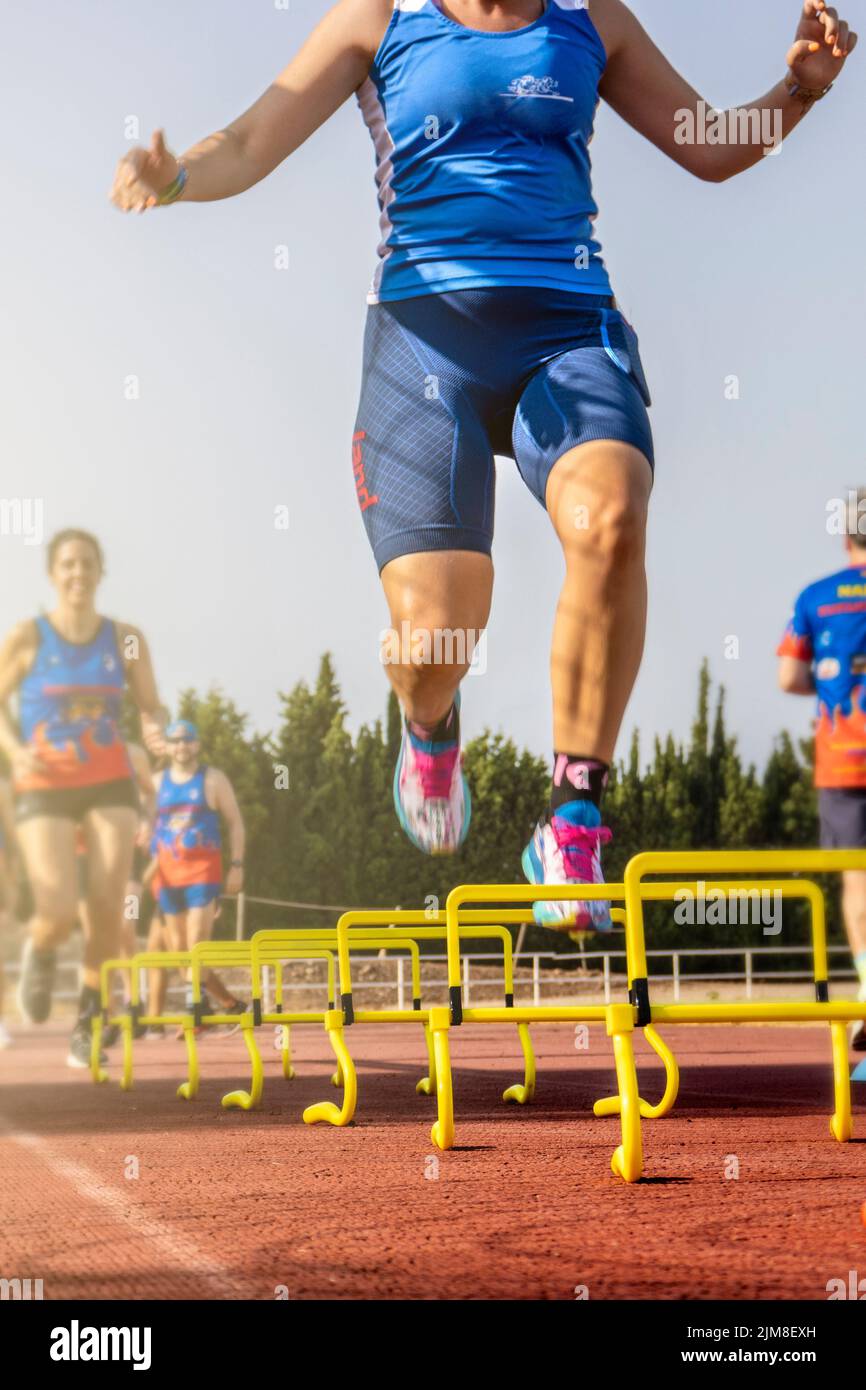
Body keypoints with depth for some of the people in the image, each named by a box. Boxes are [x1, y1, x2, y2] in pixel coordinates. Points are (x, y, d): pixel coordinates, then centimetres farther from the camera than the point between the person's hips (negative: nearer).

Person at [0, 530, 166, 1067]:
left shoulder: (125, 639, 1)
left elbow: (152, 706, 6)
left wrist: (156, 731, -17)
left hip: (110, 785, 2)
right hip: (44, 788, -2)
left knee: (108, 910, -7)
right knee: (60, 914, -14)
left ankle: (88, 1023, 13)